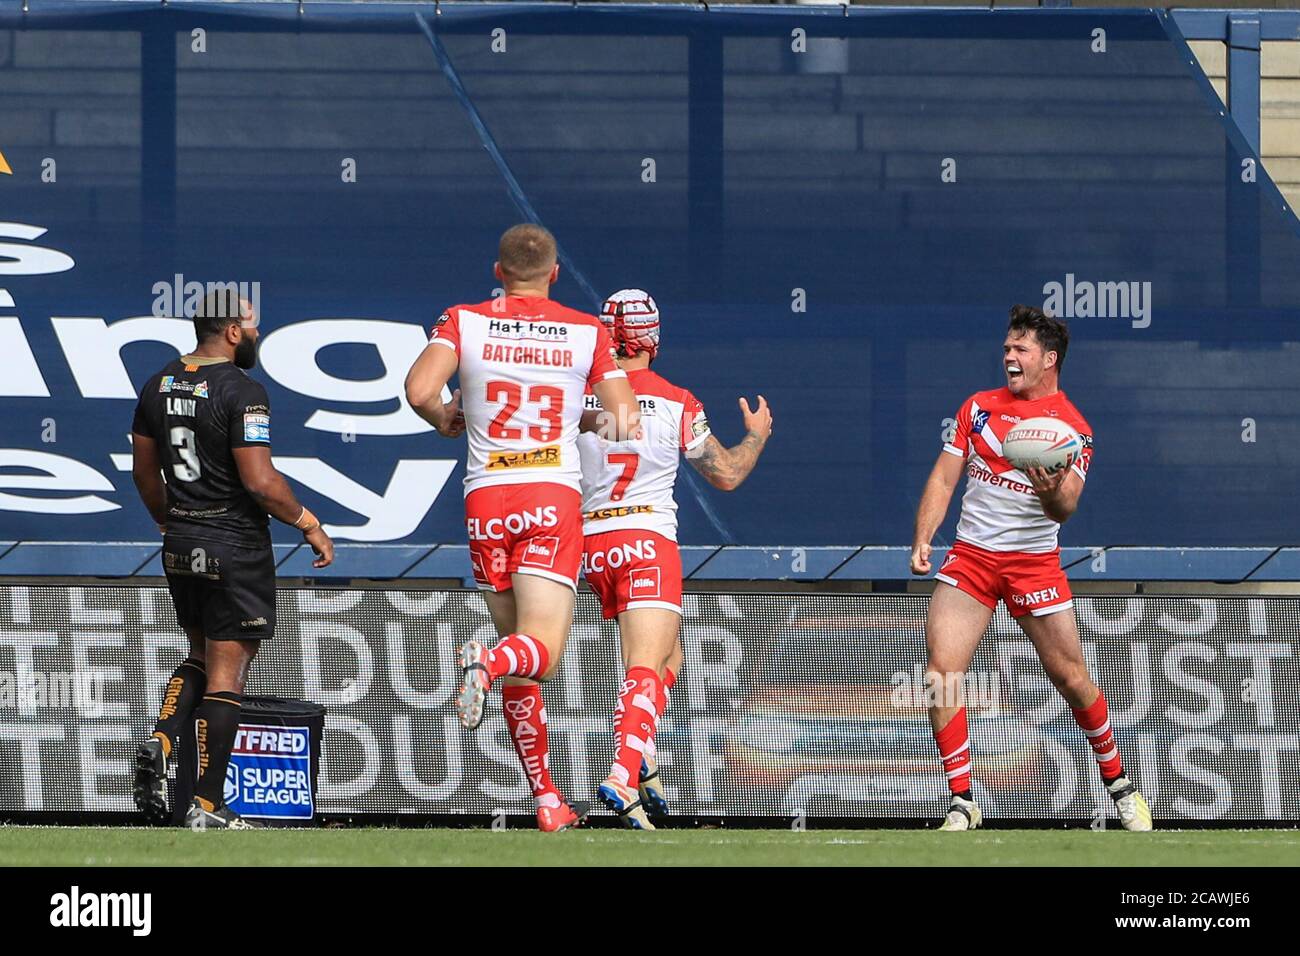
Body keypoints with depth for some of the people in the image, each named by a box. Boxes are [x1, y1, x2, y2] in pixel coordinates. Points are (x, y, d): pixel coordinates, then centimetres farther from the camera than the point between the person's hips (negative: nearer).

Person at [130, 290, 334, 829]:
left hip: (180, 544, 7)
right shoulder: (241, 391, -16)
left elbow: (144, 472, 15)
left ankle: (160, 743, -2)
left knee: (200, 657, 22)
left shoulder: (159, 386, 7)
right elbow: (260, 482, -20)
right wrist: (308, 525, -7)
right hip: (235, 548, -7)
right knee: (226, 674, -1)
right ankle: (207, 806, -1)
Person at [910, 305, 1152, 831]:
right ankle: (961, 804, -6)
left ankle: (1119, 785, 20)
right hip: (970, 557, 3)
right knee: (941, 673, -13)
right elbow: (944, 477, 9)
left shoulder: (1072, 428, -5)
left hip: (1033, 562, -3)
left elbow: (1063, 509, -13)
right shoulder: (979, 406, 8)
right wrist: (922, 540, -3)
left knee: (1071, 678, -1)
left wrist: (1052, 491, -37)